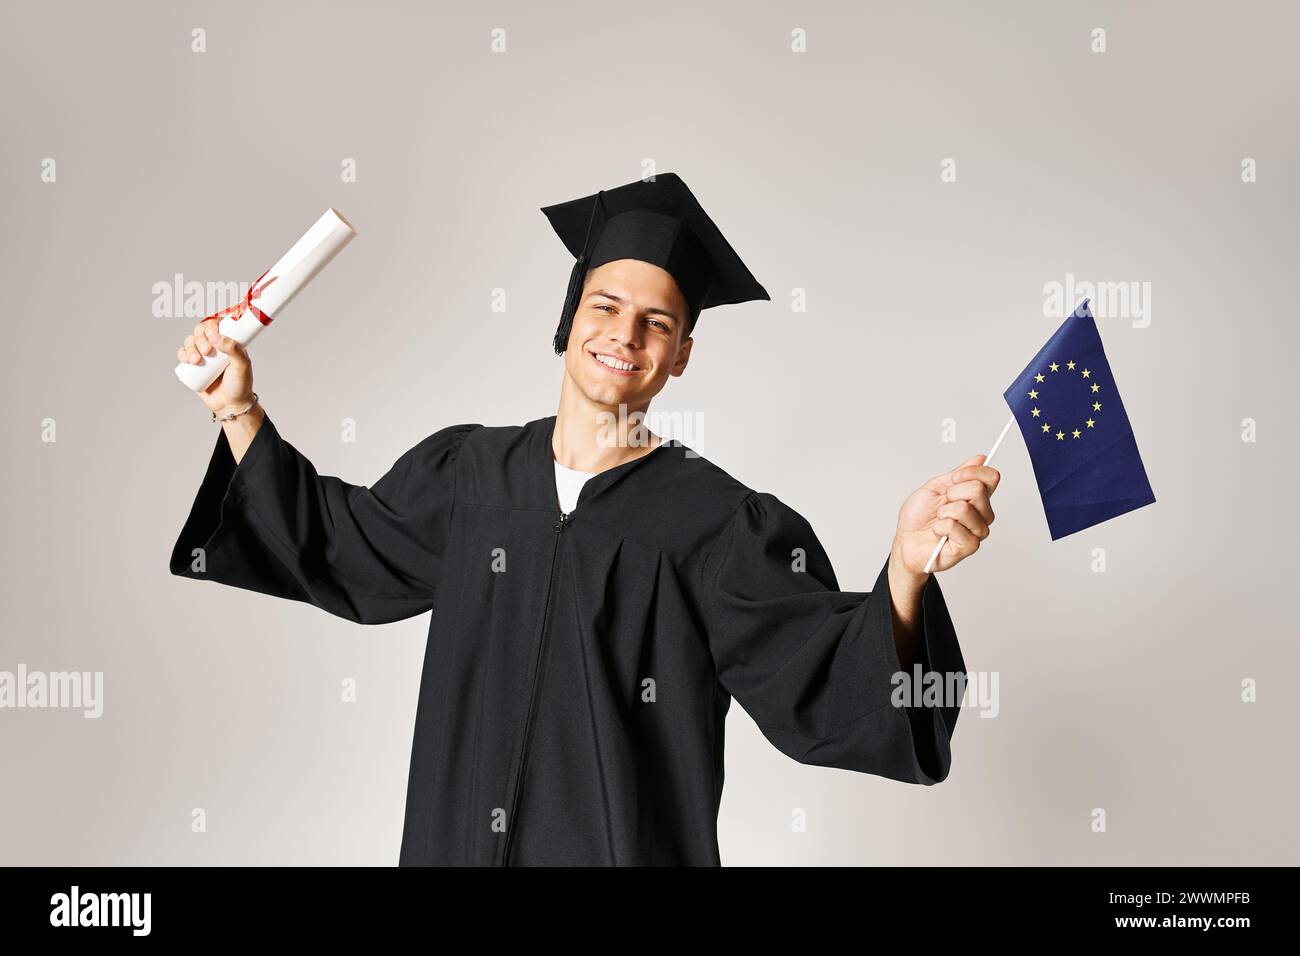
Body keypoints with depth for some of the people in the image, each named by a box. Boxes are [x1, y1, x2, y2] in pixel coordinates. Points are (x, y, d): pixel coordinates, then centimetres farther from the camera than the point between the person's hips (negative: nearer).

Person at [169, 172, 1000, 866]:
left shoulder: (721, 525, -12)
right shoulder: (465, 471, -1)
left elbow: (822, 690, -19)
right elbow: (337, 547, 13)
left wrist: (907, 570, -36)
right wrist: (240, 411, 6)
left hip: (627, 849, -3)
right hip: (455, 841, 4)